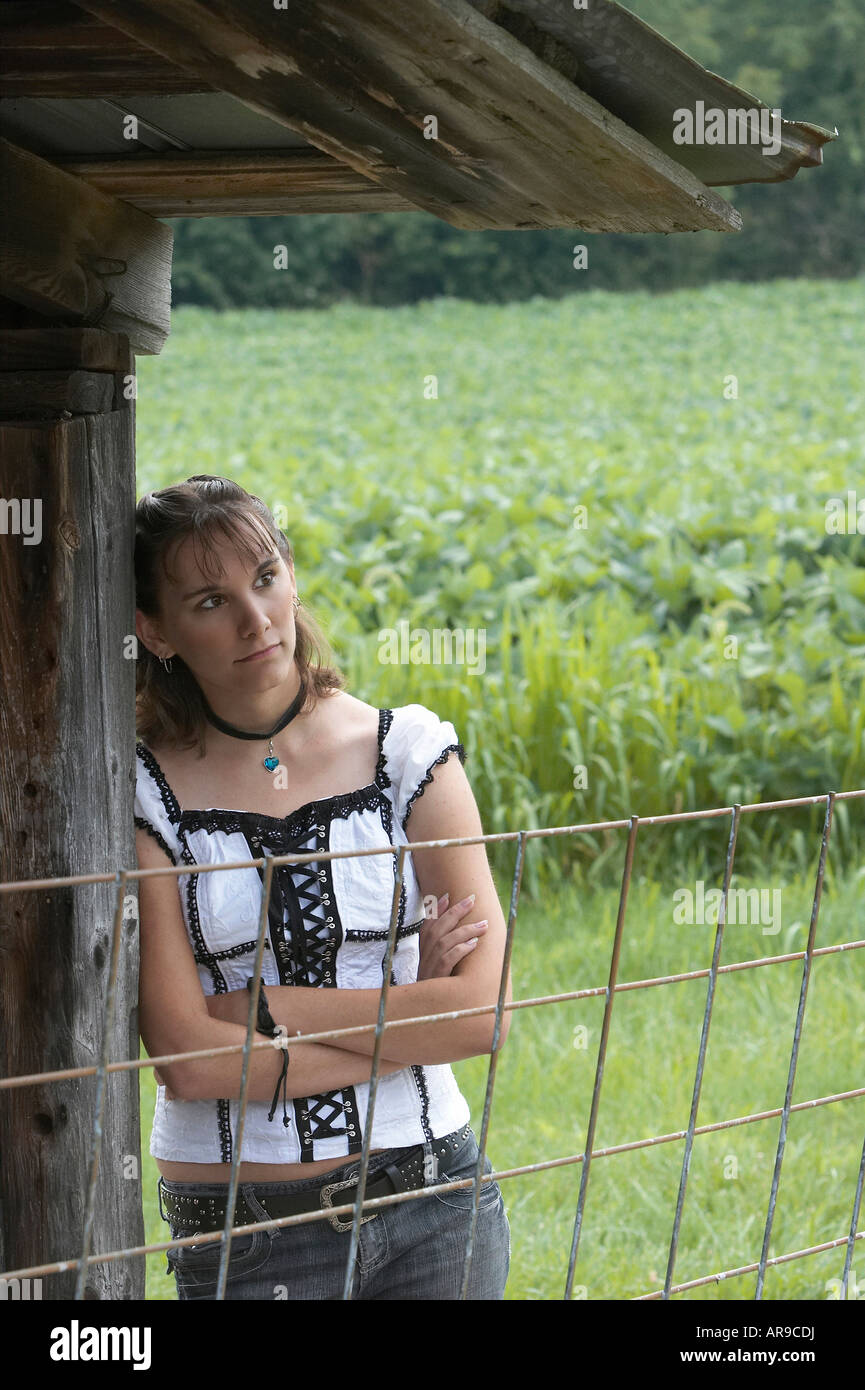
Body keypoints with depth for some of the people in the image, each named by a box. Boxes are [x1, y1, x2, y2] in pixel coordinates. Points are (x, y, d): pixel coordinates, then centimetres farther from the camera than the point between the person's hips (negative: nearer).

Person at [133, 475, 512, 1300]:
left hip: (433, 1210, 2)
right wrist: (406, 1014, -11)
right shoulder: (141, 791, -7)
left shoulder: (408, 751, -1)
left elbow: (486, 1010, -9)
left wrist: (263, 1008, -12)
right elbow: (186, 1061, -14)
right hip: (241, 1233, -1)